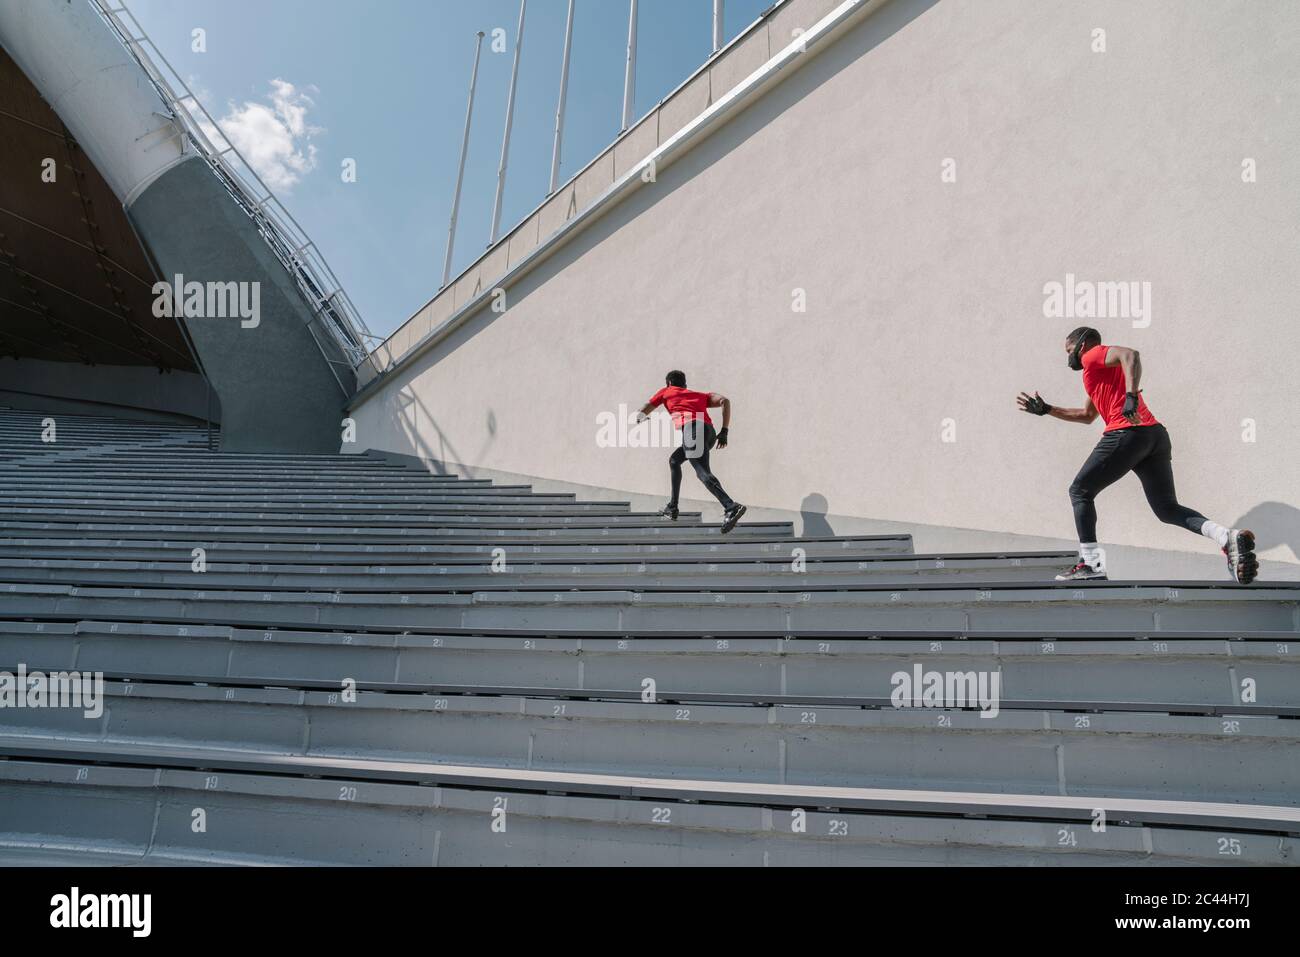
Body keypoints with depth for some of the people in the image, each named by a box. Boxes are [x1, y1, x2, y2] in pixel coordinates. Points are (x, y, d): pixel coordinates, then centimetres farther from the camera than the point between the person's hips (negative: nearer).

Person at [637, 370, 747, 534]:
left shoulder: (666, 391, 28)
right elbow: (724, 400, 16)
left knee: (703, 473, -18)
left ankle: (732, 507, -38)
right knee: (674, 461, 25)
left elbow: (641, 414, 34)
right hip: (710, 432, 6)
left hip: (691, 429, -6)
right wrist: (724, 431, 12)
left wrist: (642, 419, 58)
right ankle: (672, 508, 28)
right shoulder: (701, 395, 34)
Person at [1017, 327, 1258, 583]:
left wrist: (1131, 397, -28)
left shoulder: (1092, 355, 5)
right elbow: (1087, 415, 40)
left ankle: (1091, 563, -2)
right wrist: (1045, 409, 39)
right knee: (1168, 509, 11)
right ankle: (1228, 537, -12)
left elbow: (1131, 354, -16)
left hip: (1128, 434, -9)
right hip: (1157, 435, 9)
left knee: (1079, 492, 4)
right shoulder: (1099, 370, 32)